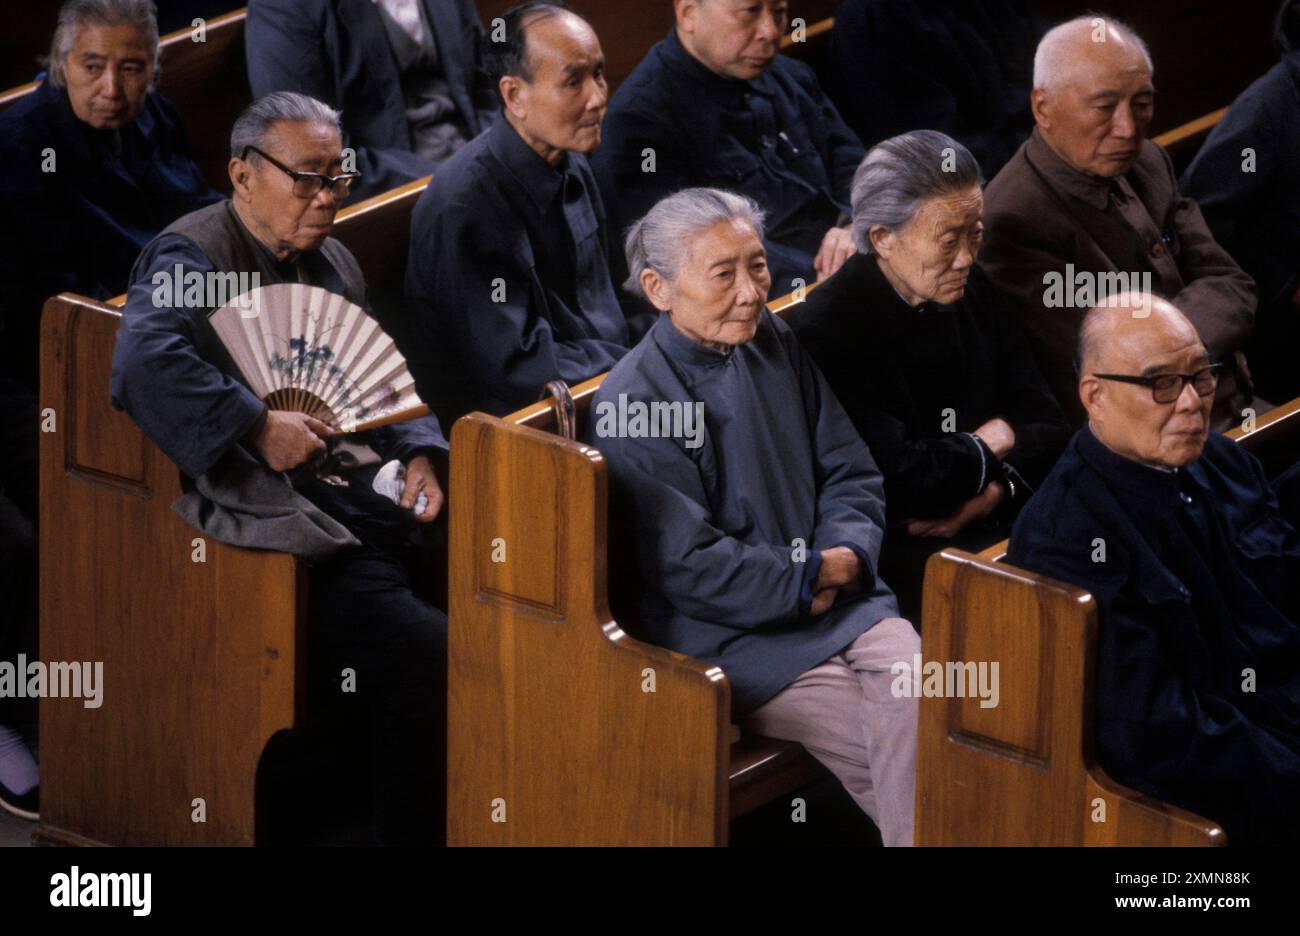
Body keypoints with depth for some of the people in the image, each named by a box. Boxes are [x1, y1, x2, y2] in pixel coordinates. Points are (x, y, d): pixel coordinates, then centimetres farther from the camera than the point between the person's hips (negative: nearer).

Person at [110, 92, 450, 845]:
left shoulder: (333, 262, 20)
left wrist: (419, 455, 6)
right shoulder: (192, 259, -8)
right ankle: (414, 833, -12)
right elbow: (145, 364, -28)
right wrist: (257, 428, -28)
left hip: (370, 501, 9)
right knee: (431, 654, -26)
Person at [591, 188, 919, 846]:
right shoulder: (632, 407, -12)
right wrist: (809, 579, -11)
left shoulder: (773, 344, 9)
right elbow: (686, 565, -16)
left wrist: (845, 556, -7)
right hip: (729, 637, -6)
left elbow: (850, 473, 13)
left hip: (836, 595, 6)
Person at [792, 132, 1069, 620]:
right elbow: (901, 481, -20)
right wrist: (989, 445, -2)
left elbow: (1047, 426, 10)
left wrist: (993, 492, -10)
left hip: (993, 522, 7)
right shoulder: (826, 329, -13)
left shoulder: (974, 292, 10)